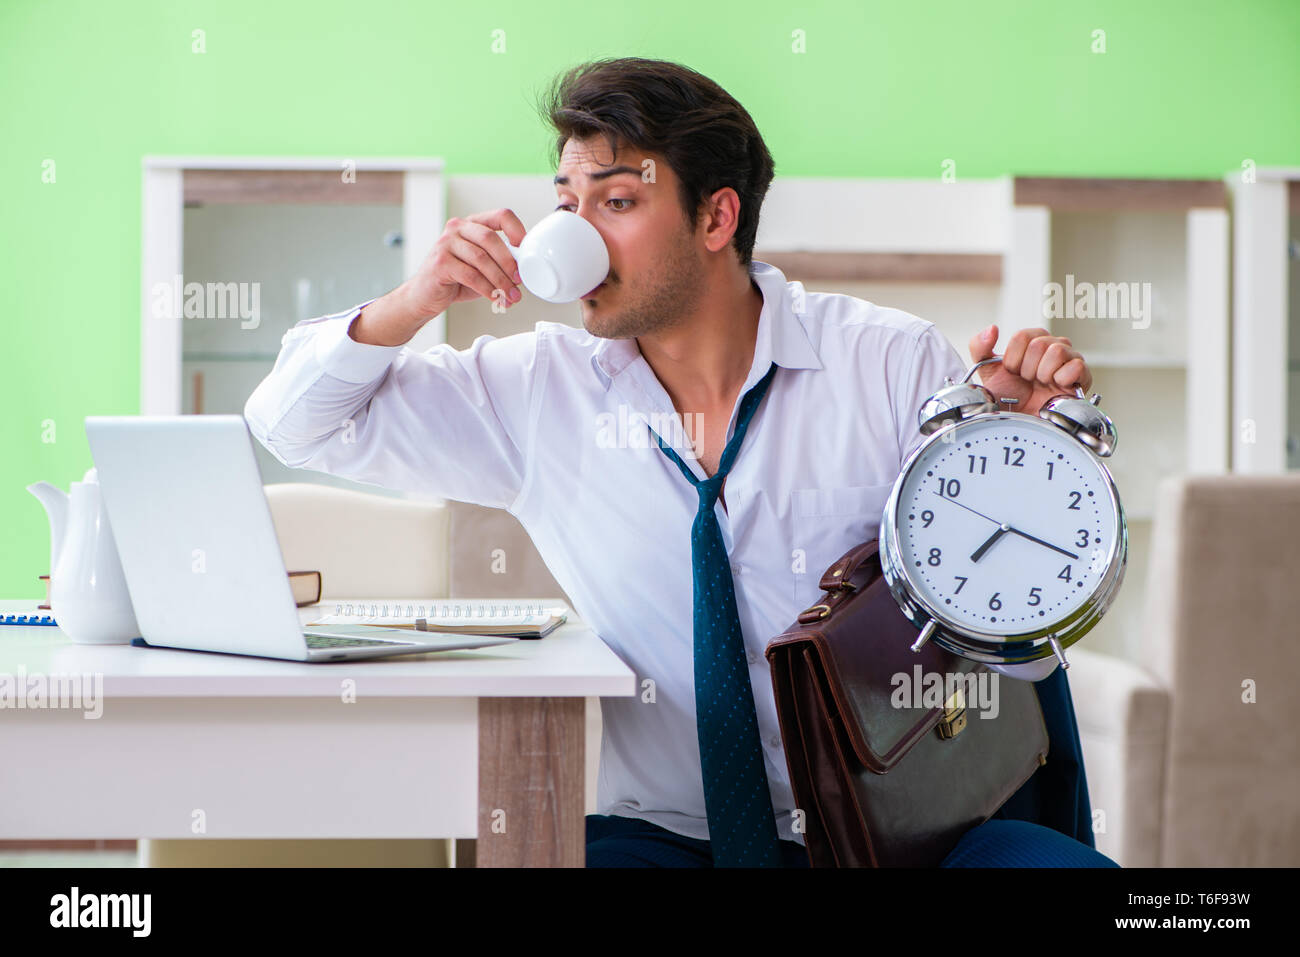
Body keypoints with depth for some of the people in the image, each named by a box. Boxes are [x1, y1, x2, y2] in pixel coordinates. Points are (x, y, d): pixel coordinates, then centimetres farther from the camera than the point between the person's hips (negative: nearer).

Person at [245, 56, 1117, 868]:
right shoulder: (540, 388, 5)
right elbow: (293, 425, 11)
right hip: (663, 832, 1)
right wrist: (416, 302, -6)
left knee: (1054, 861, -31)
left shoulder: (895, 365, -3)